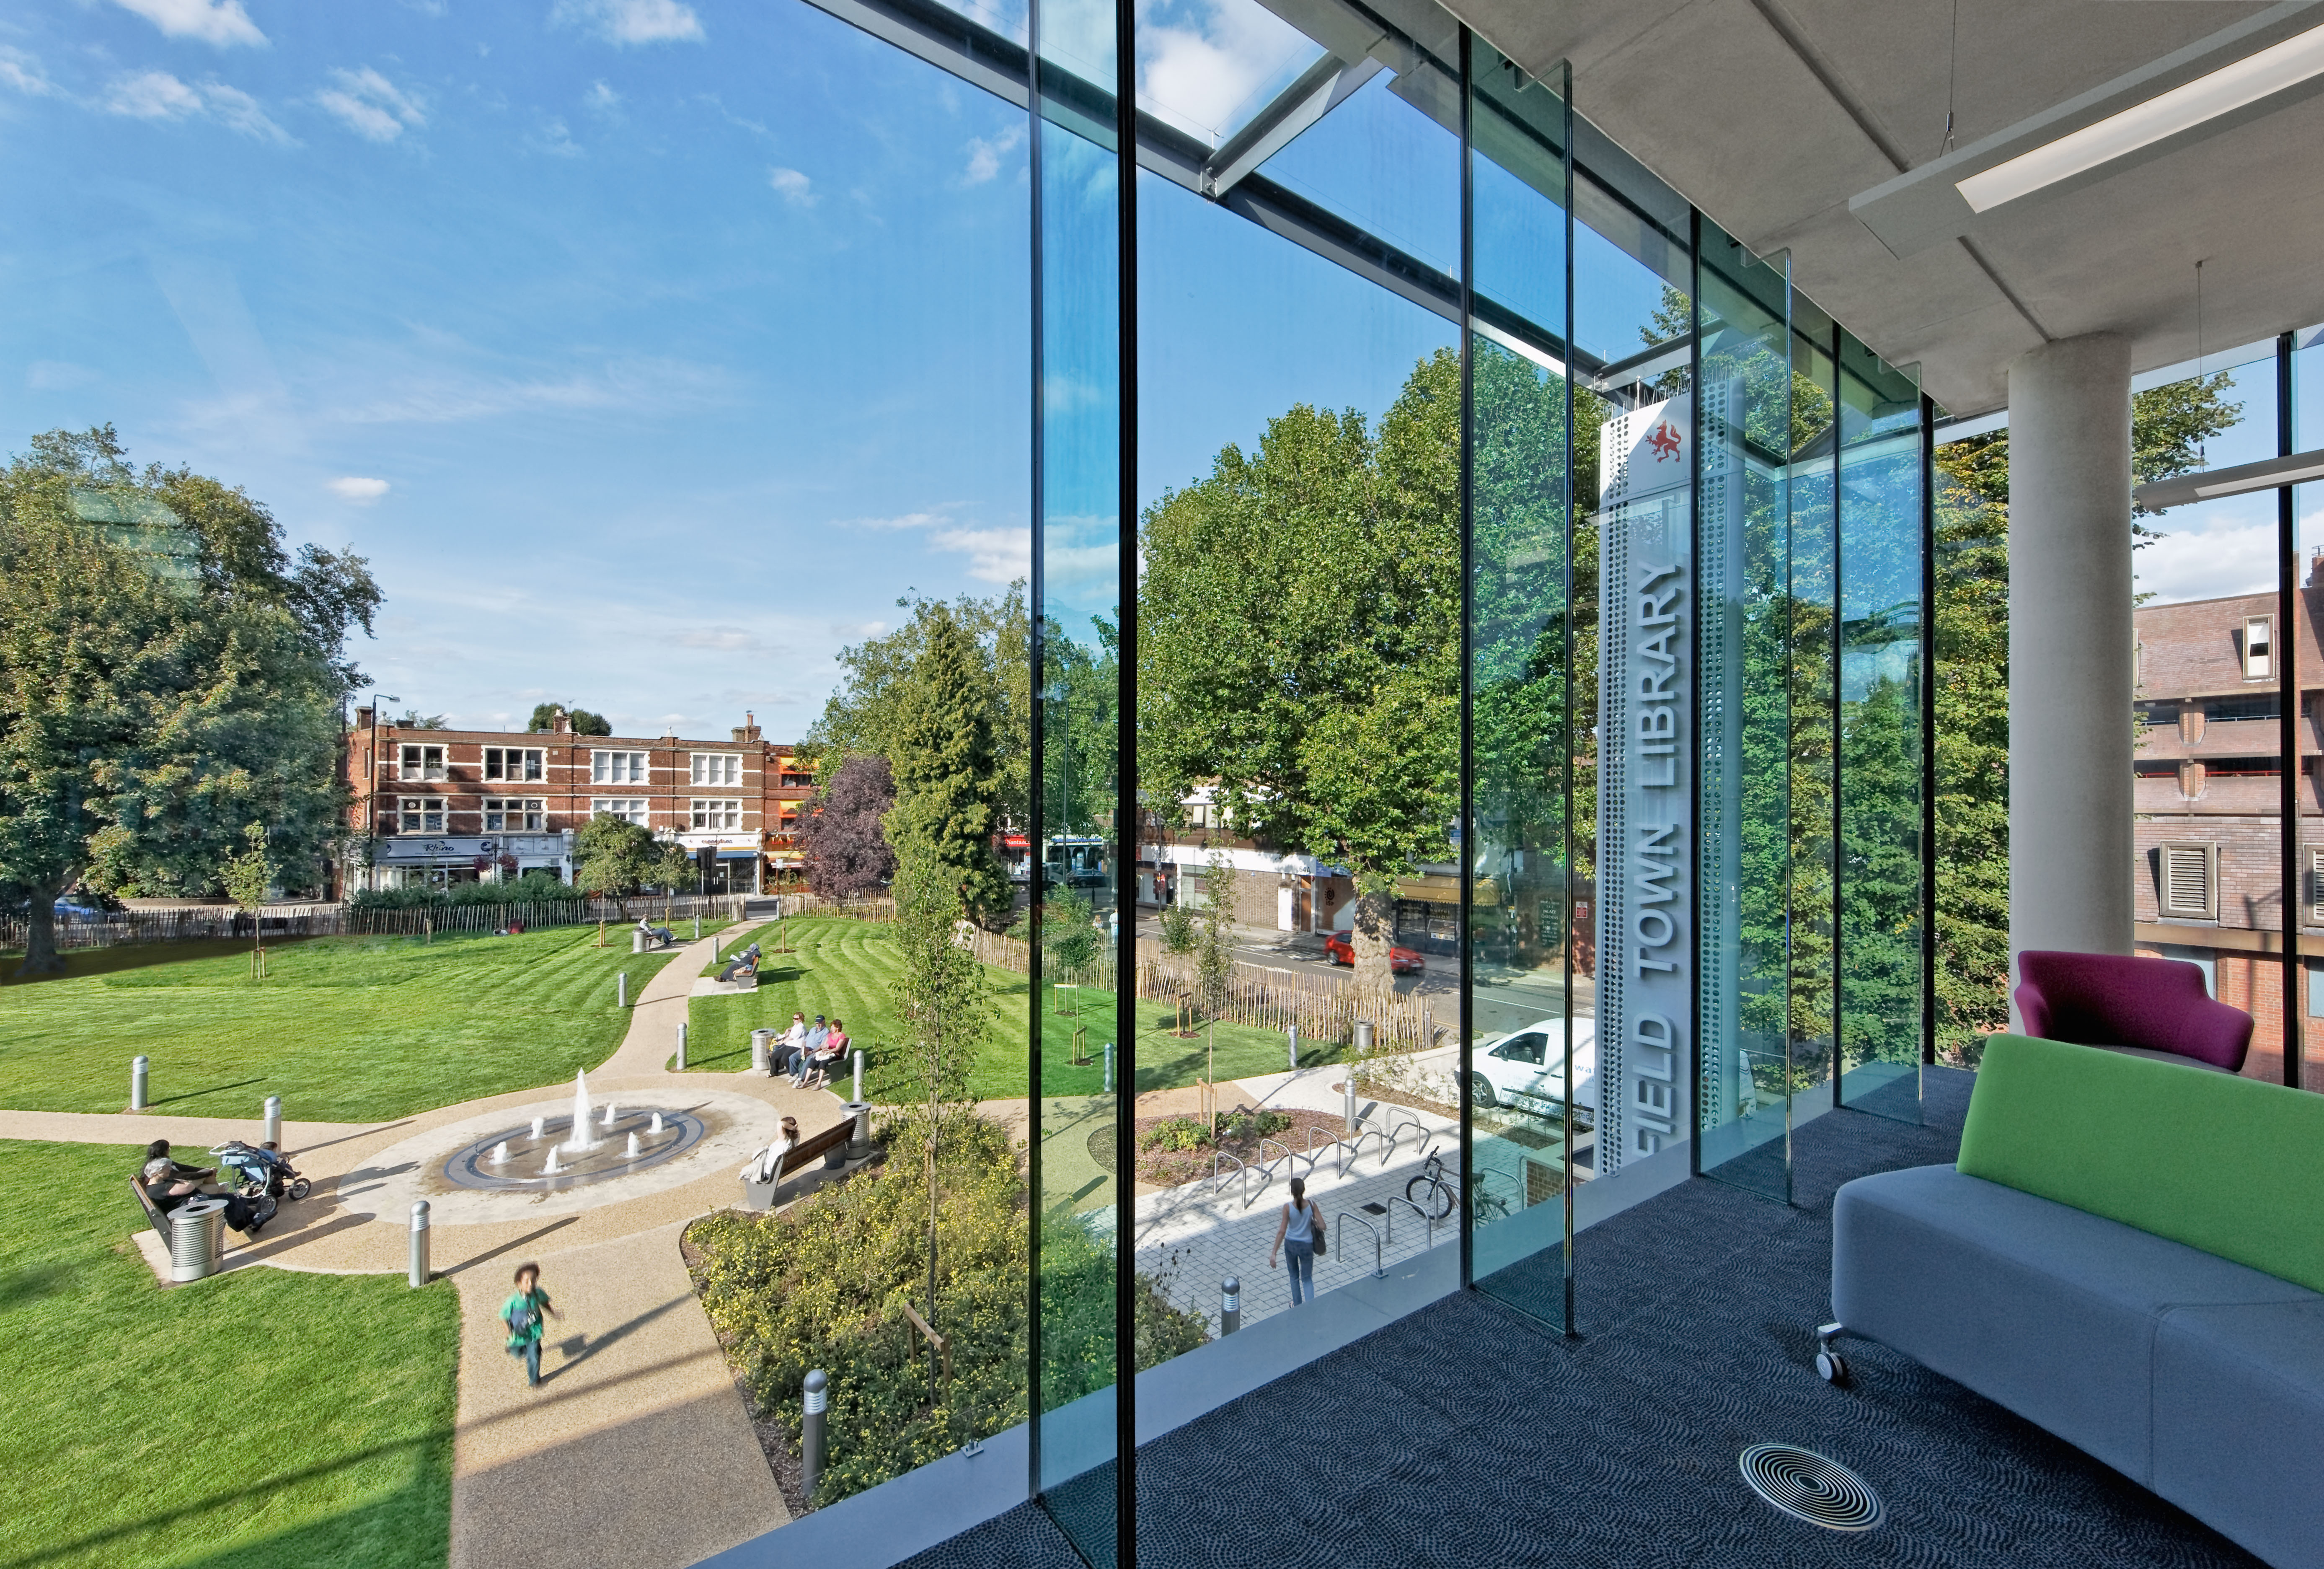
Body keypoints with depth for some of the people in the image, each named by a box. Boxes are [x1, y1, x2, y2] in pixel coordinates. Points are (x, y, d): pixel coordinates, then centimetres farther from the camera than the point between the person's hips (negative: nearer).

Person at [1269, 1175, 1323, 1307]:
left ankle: (1297, 1306, 39)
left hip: (1291, 1244, 0)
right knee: (1307, 1278, 18)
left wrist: (1273, 1253, -17)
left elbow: (1282, 1232, -21)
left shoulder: (1288, 1207, -20)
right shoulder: (1311, 1205, -17)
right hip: (1307, 1246, 0)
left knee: (1294, 1277, 24)